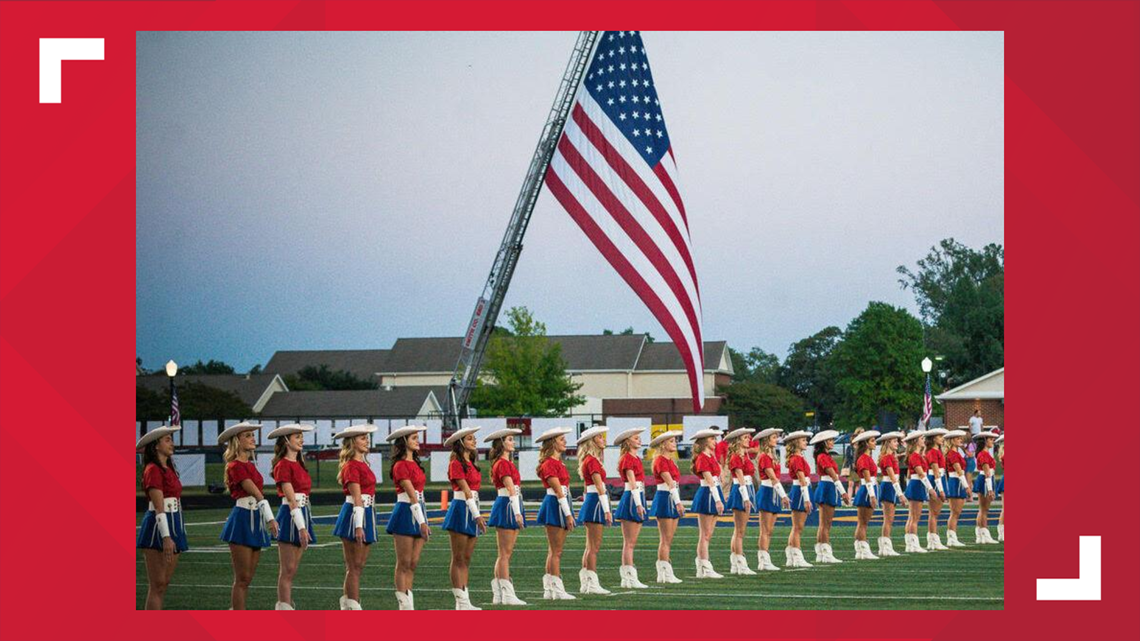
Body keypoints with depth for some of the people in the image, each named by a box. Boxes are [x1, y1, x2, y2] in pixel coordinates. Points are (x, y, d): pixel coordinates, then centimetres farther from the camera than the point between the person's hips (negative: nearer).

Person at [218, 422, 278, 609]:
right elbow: (256, 493, -20)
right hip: (242, 519, -9)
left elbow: (257, 493, 12)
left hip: (255, 520, 9)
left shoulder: (250, 465, 15)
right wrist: (270, 517, -26)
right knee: (242, 579, -6)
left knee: (247, 579, 9)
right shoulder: (235, 466, -11)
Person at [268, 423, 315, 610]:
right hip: (290, 517, -9)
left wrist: (306, 525, 15)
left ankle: (283, 606, 12)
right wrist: (301, 527, -22)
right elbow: (291, 499, -17)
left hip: (303, 513, 9)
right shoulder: (284, 465, -10)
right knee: (287, 570, -6)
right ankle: (285, 609, -5)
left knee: (291, 571, 9)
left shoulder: (298, 465, 16)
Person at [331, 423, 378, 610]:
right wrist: (358, 526, -22)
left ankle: (347, 605, 16)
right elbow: (357, 498, -19)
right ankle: (353, 608, -3)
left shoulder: (362, 464, 15)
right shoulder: (352, 467, -12)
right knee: (354, 566, -5)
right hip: (355, 516, -9)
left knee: (359, 566, 11)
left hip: (367, 514, 9)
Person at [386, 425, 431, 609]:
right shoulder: (401, 466, -11)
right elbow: (412, 495, -17)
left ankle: (409, 604, 10)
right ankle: (404, 606, 1)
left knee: (413, 563, 7)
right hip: (405, 514, -8)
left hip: (418, 513, 8)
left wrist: (424, 521, 11)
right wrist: (422, 522, -21)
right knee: (404, 564, -2)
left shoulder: (415, 464, 14)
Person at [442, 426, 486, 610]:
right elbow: (466, 491, -16)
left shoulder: (470, 464, 16)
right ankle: (461, 602, -2)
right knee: (458, 560, -3)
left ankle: (464, 601, 10)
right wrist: (477, 515, -20)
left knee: (466, 559, 9)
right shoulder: (456, 464, -10)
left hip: (472, 511, 8)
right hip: (461, 510, -8)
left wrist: (477, 515, 13)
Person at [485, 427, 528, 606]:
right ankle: (507, 595, -6)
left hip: (510, 507, 10)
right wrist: (517, 513, -25)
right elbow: (510, 489, -20)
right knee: (505, 553, -7)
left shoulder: (507, 463, 17)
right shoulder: (503, 464, -13)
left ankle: (498, 594, 12)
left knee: (505, 554, 10)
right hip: (507, 506, -10)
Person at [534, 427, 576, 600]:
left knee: (554, 551, 11)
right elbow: (558, 490, -18)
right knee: (556, 551, -6)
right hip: (555, 506, -10)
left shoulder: (558, 462, 16)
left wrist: (568, 513, 14)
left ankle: (549, 589, 14)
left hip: (561, 506, 10)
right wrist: (568, 514, -20)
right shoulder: (549, 464, -13)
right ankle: (557, 590, -4)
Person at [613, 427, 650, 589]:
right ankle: (629, 578, -6)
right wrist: (638, 504, -24)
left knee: (631, 542, 10)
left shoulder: (636, 459, 16)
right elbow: (632, 483, -19)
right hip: (631, 499, -9)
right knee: (629, 542, -7)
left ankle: (628, 578, 13)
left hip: (638, 499, 9)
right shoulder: (627, 459, -12)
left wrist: (641, 503, 15)